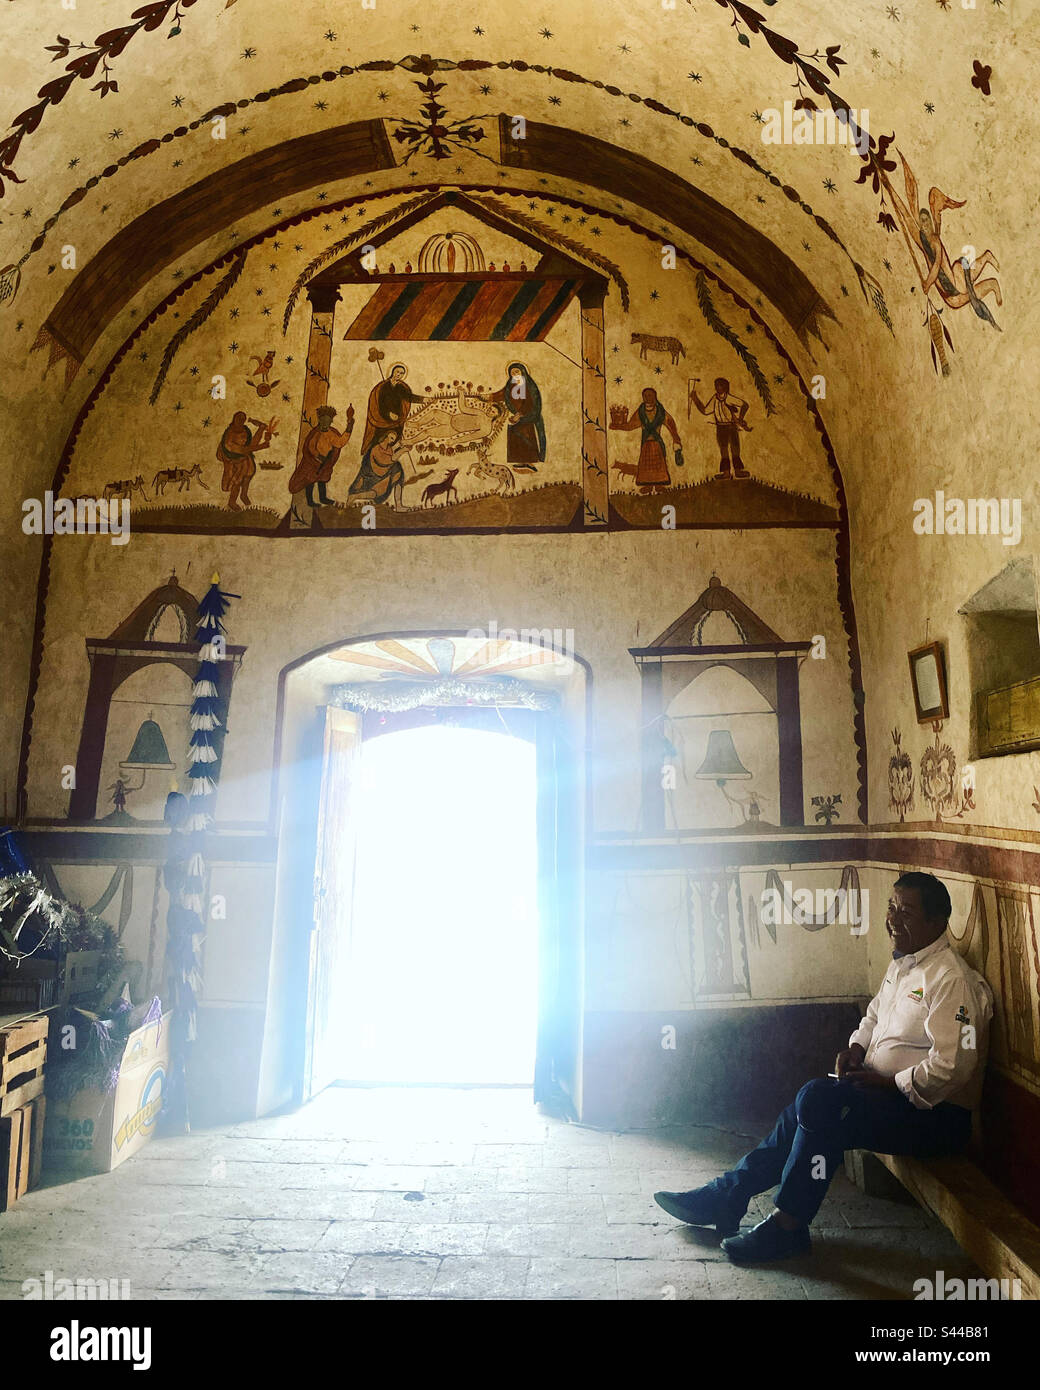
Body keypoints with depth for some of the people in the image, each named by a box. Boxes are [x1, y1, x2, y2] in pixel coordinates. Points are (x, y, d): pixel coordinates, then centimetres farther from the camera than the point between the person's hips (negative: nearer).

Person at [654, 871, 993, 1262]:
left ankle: (786, 1226, -12)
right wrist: (857, 1046, 6)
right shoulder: (902, 963, 11)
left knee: (818, 1101, -25)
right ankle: (726, 1196, 3)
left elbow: (951, 1068, -26)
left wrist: (889, 1083, -18)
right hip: (889, 1091, 9)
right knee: (806, 1113, -4)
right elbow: (875, 1014, 25)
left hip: (936, 1116, -9)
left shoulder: (951, 979, -20)